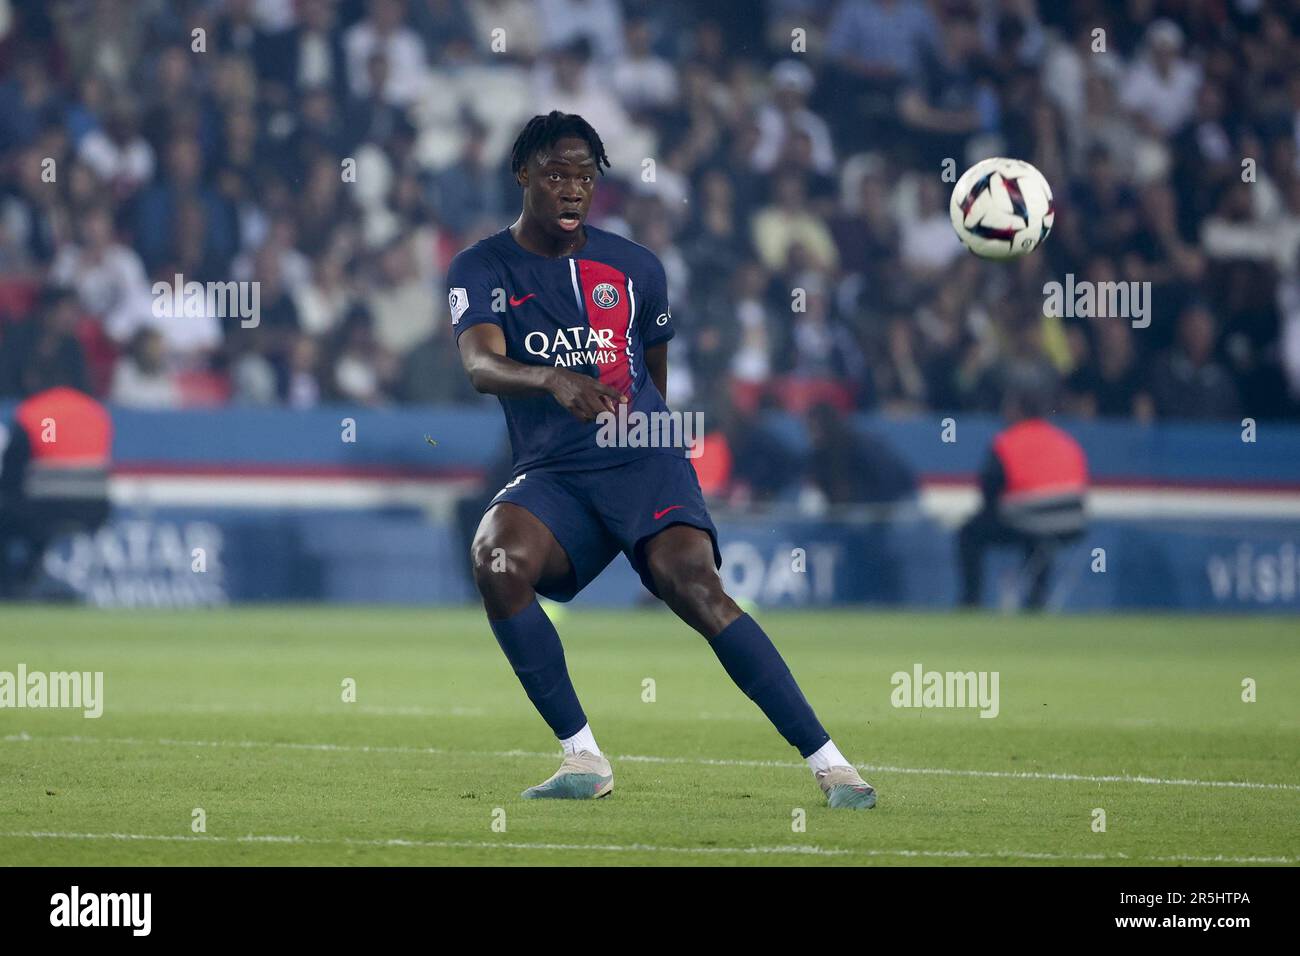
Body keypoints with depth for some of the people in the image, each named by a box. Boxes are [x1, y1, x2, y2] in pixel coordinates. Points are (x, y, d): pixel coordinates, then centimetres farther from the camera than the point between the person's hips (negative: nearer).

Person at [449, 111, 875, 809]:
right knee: (495, 559, -30)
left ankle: (828, 764, -26)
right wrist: (554, 381, -35)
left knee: (693, 584, -25)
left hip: (644, 462, 0)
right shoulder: (482, 269, 3)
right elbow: (480, 364, -16)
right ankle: (583, 759, -20)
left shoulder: (633, 267, 10)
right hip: (552, 477, 0)